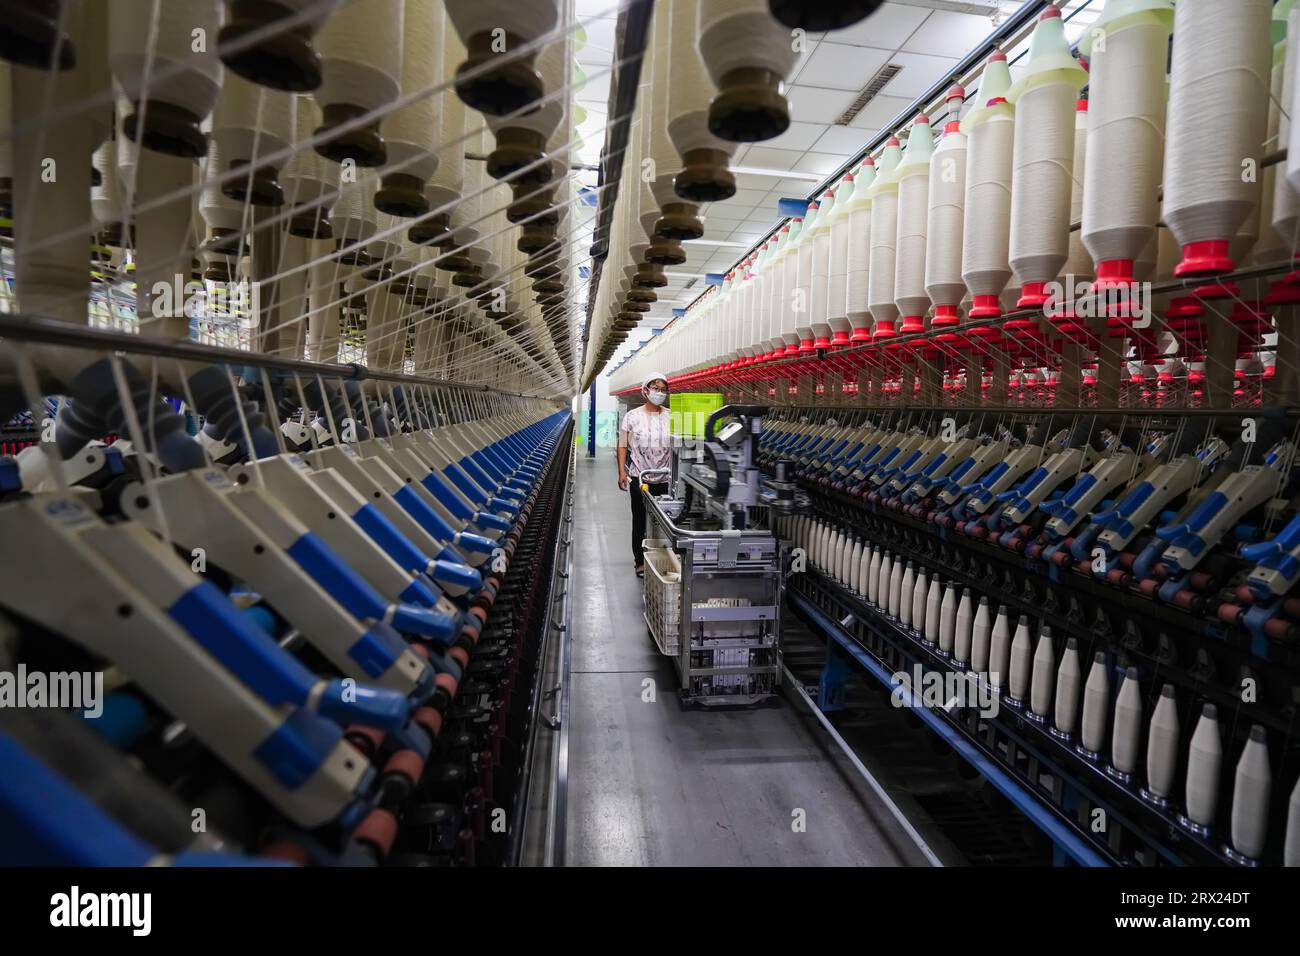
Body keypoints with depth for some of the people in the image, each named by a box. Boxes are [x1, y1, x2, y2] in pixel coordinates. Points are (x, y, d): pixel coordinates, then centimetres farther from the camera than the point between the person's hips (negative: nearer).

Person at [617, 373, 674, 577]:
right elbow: (622, 446, 2)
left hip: (664, 479, 1)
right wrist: (622, 472, -7)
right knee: (640, 520, 7)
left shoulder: (671, 417, 4)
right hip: (639, 478, -1)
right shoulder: (632, 416, 1)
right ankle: (640, 562, 19)